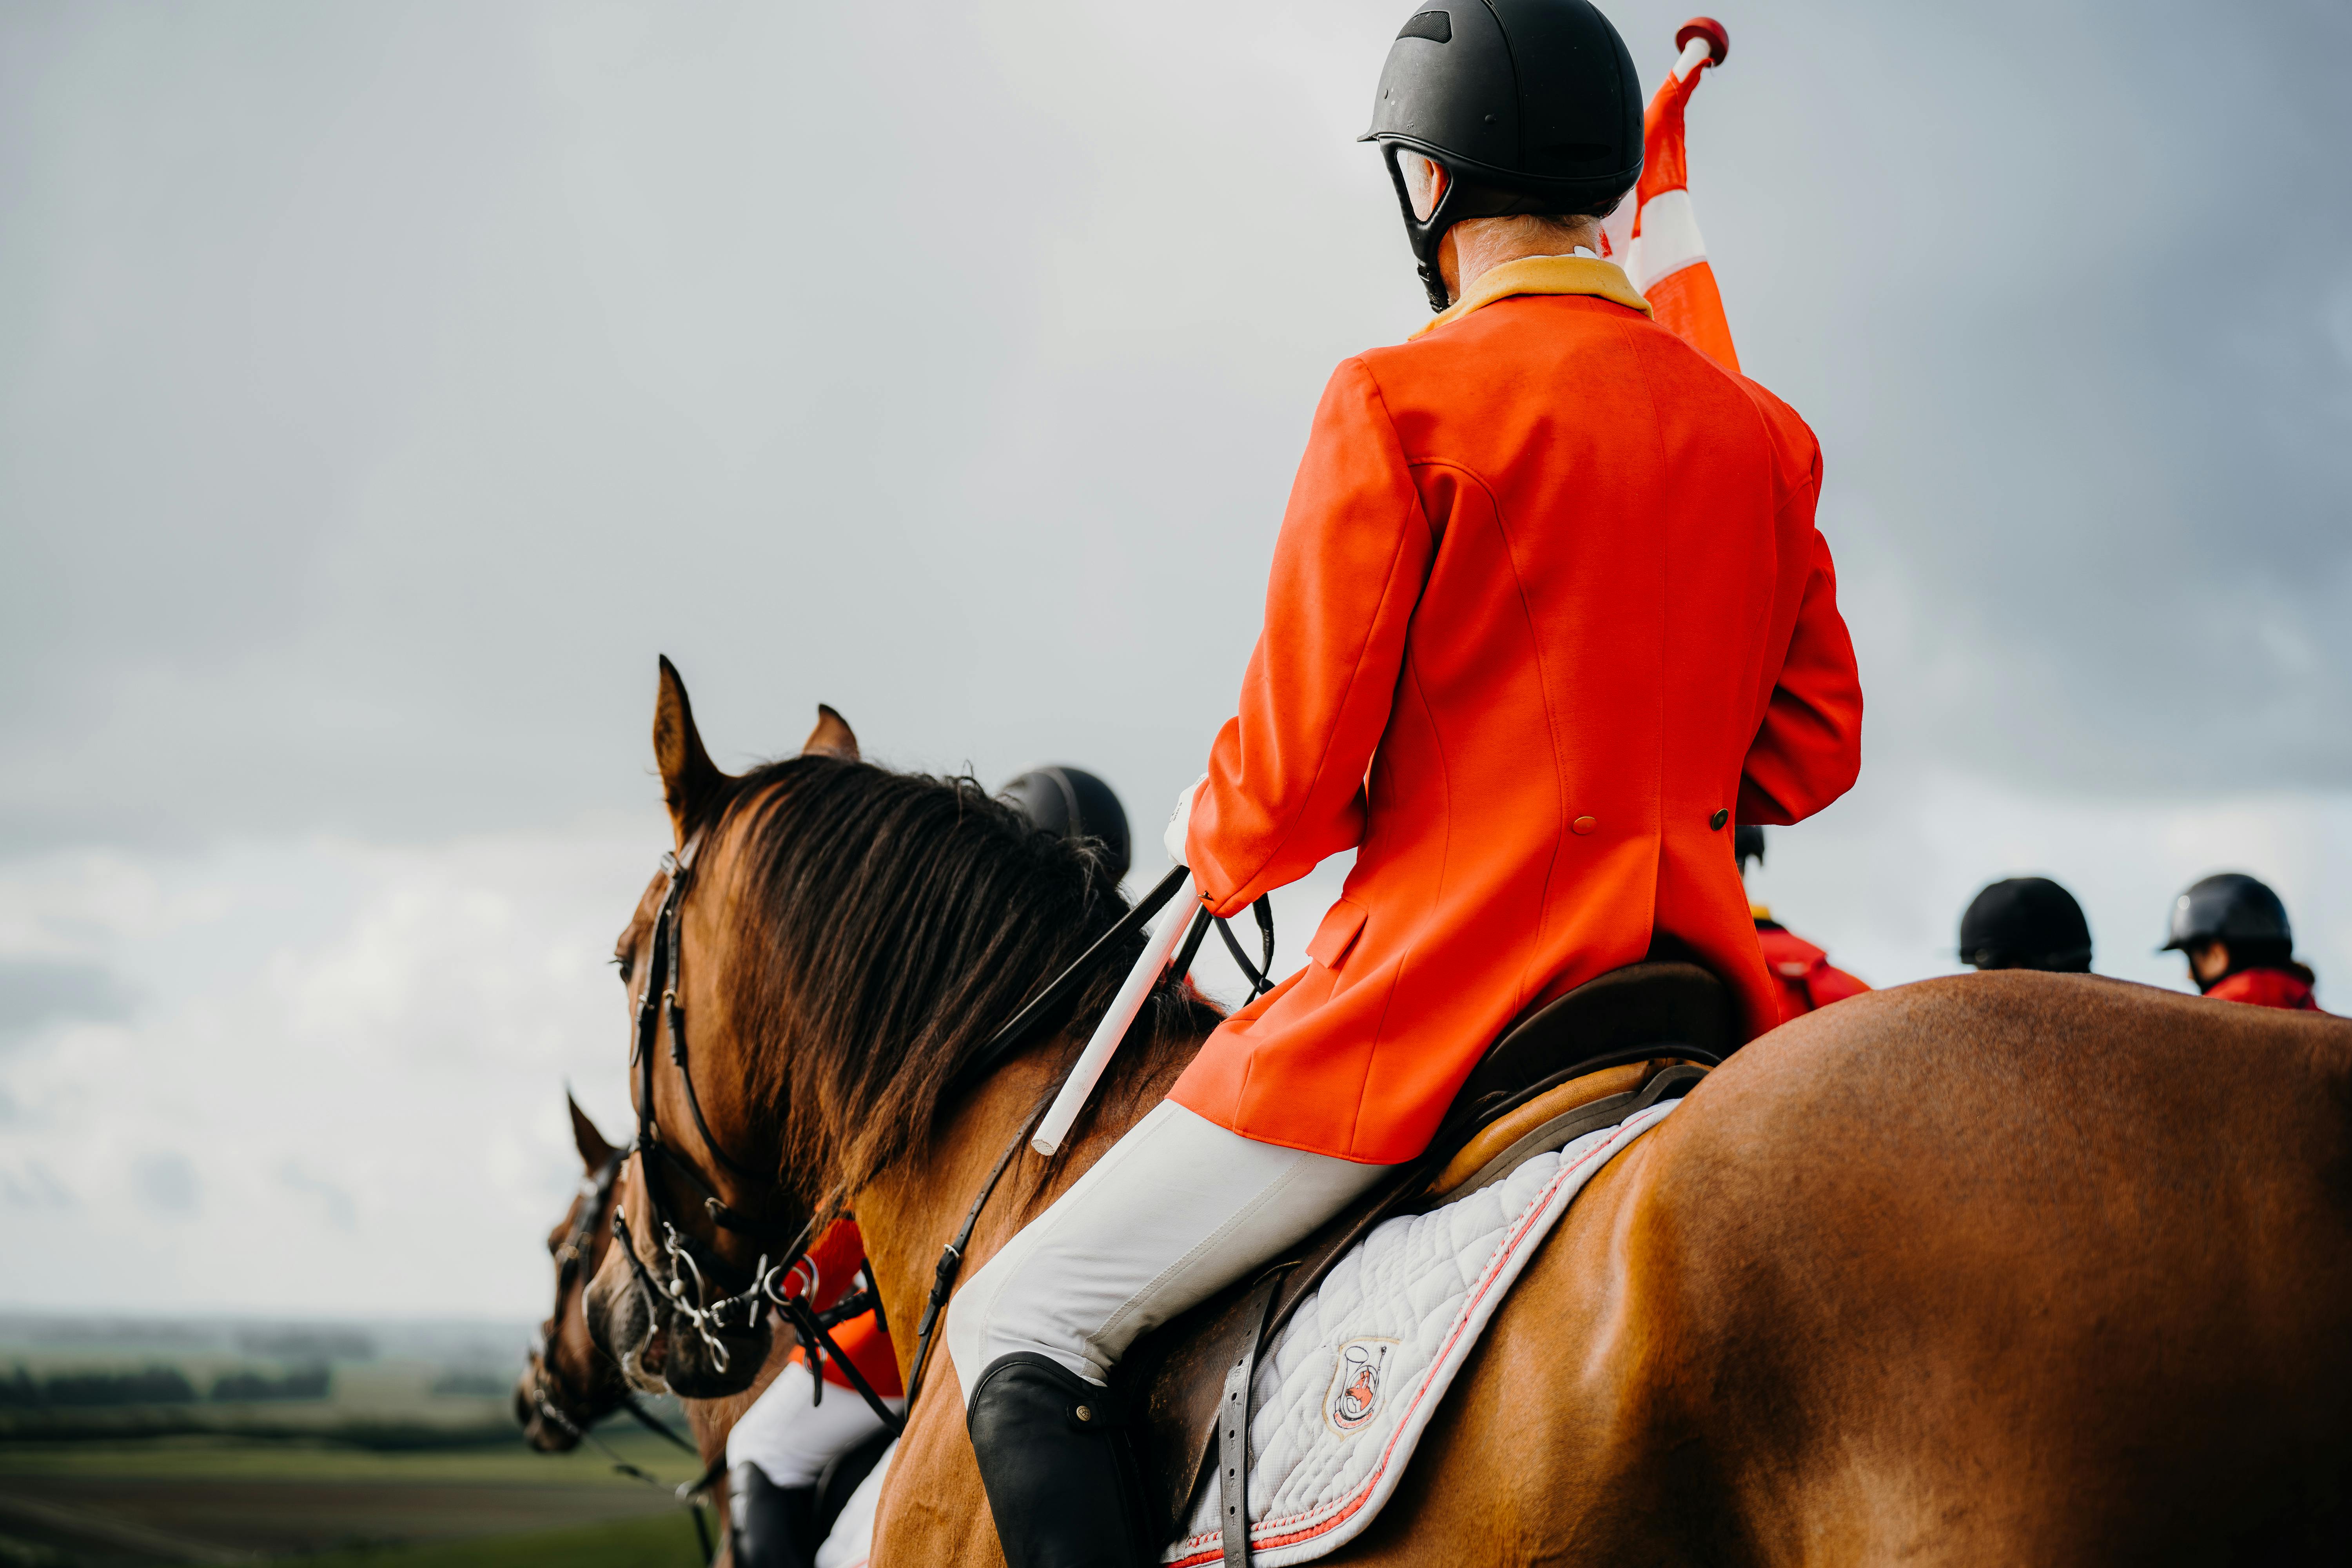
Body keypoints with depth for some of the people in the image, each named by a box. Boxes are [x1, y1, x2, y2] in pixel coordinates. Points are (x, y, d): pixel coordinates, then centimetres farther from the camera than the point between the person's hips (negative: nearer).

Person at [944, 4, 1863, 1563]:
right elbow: (1814, 747, 14)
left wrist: (1214, 851, 11)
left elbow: (1294, 772, -10)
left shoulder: (1403, 401, -10)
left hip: (1429, 1001, -7)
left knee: (1018, 1323, 2)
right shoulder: (1761, 434, 9)